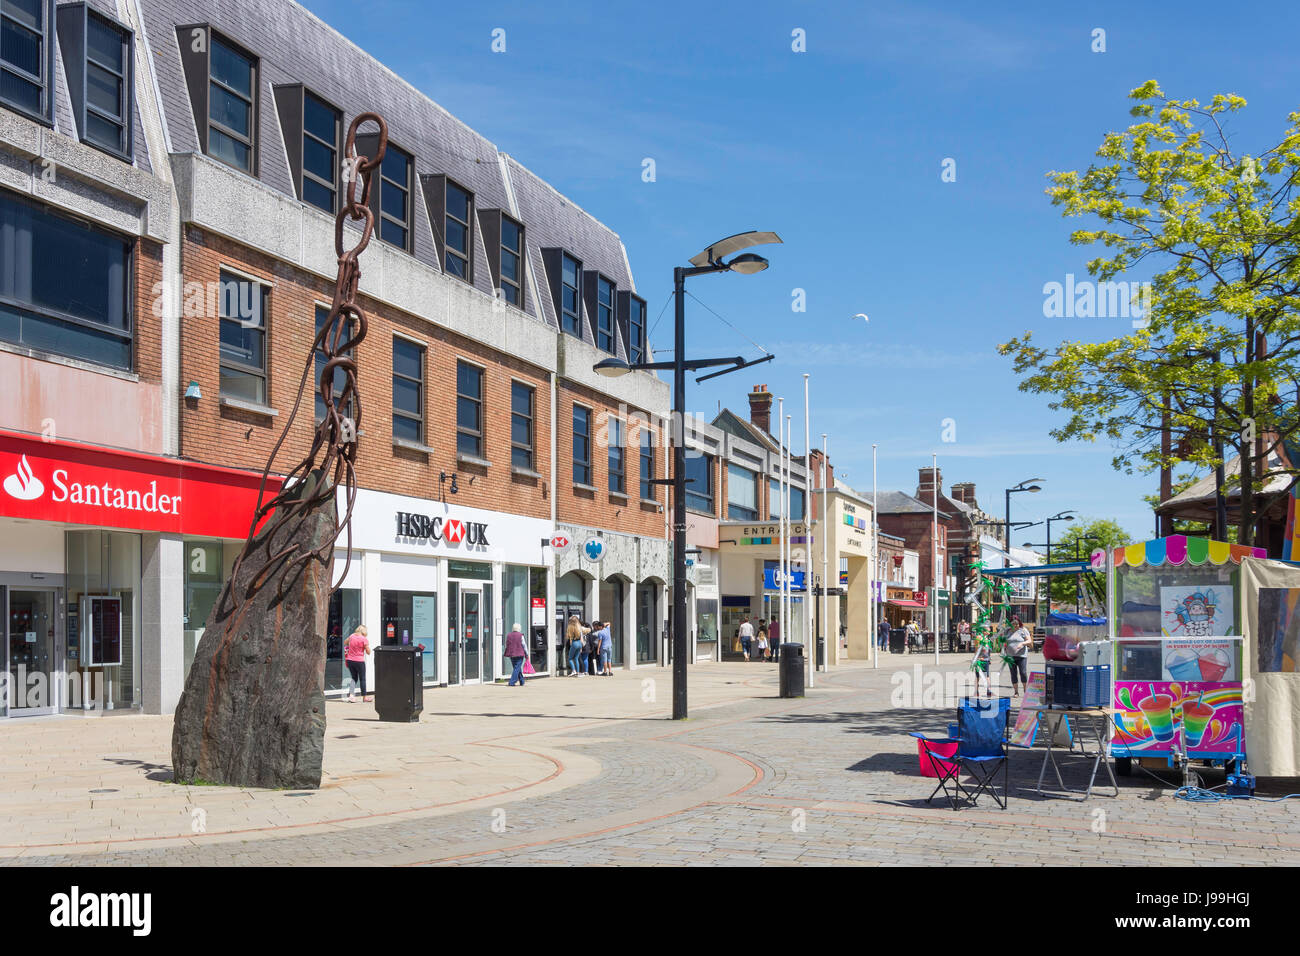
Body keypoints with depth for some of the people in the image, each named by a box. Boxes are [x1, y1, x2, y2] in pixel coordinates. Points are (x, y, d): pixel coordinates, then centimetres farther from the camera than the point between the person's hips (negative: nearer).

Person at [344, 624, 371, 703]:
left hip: (350, 660, 5)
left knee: (354, 678, 14)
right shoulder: (364, 639, -11)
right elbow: (368, 652, -7)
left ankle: (350, 695, -3)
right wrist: (366, 646, 7)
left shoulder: (351, 636, 3)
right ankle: (364, 698, 17)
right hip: (359, 661, -4)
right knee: (362, 679, 9)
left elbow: (345, 643, 23)